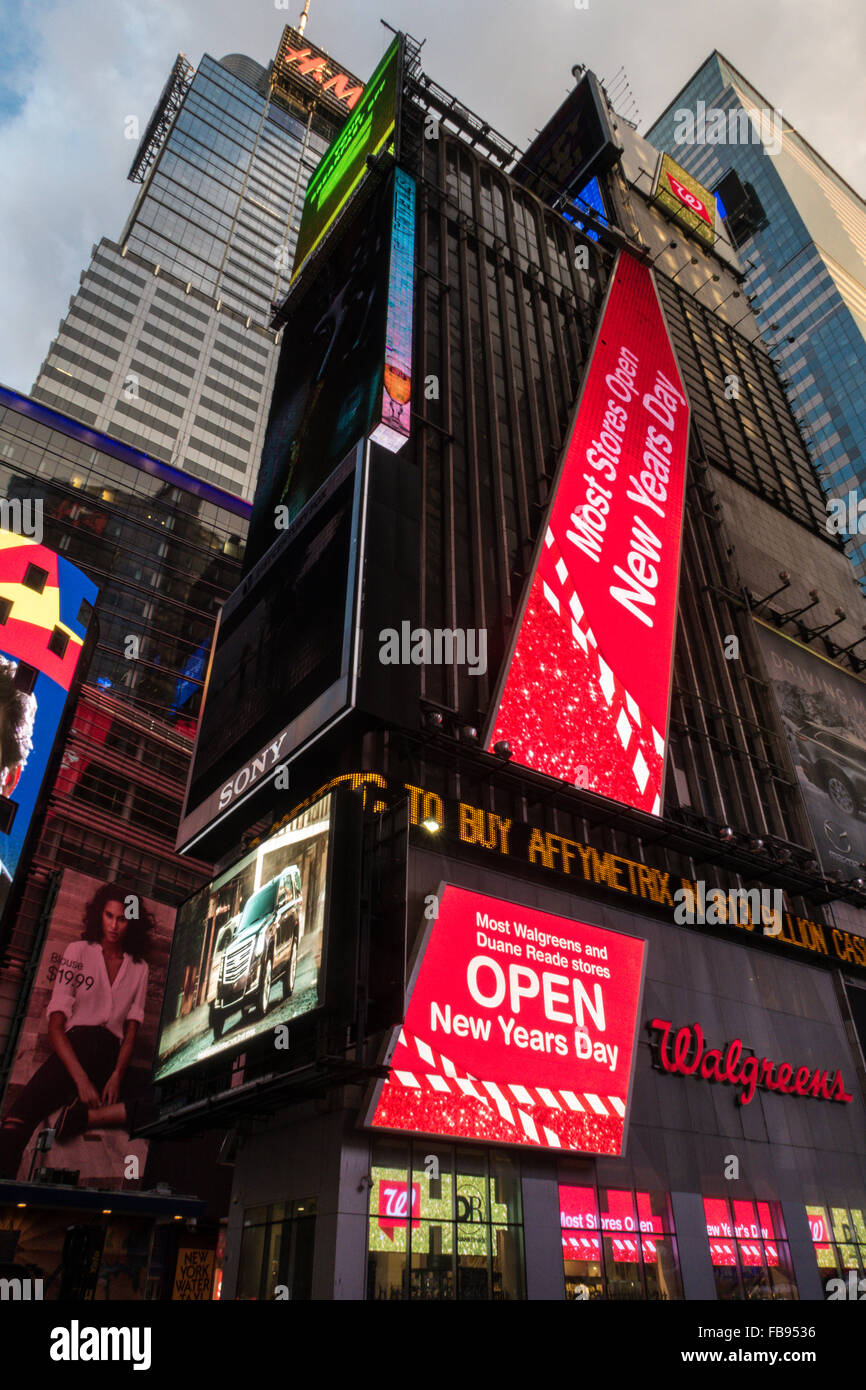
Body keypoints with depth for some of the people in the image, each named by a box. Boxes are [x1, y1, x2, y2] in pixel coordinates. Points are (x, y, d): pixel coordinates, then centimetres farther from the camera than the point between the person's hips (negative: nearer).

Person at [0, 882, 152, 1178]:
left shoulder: (139, 968, 17)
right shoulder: (78, 951, 8)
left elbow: (132, 1029, 12)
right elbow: (55, 1025, -1)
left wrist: (117, 1075, -9)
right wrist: (81, 1079, -15)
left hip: (112, 1059, 3)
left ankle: (86, 1115, -34)